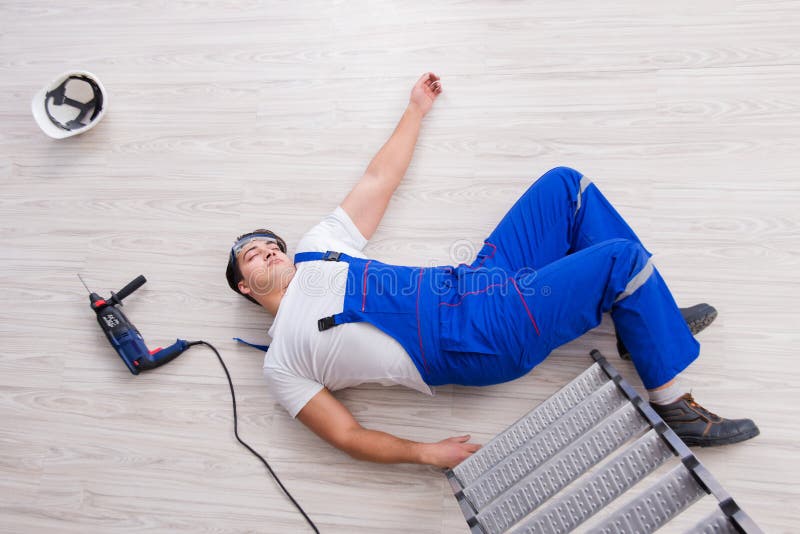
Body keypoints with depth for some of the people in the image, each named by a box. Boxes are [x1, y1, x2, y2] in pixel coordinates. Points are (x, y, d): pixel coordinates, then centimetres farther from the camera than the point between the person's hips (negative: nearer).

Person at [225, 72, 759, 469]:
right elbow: (347, 435, -3)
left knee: (564, 184, -2)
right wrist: (425, 452, -17)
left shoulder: (316, 247, 17)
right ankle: (673, 405, 0)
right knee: (622, 257, -17)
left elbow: (378, 180, 20)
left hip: (480, 280, 7)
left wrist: (416, 109, 24)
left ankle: (643, 317, 10)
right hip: (483, 343, -7)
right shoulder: (281, 363, 2)